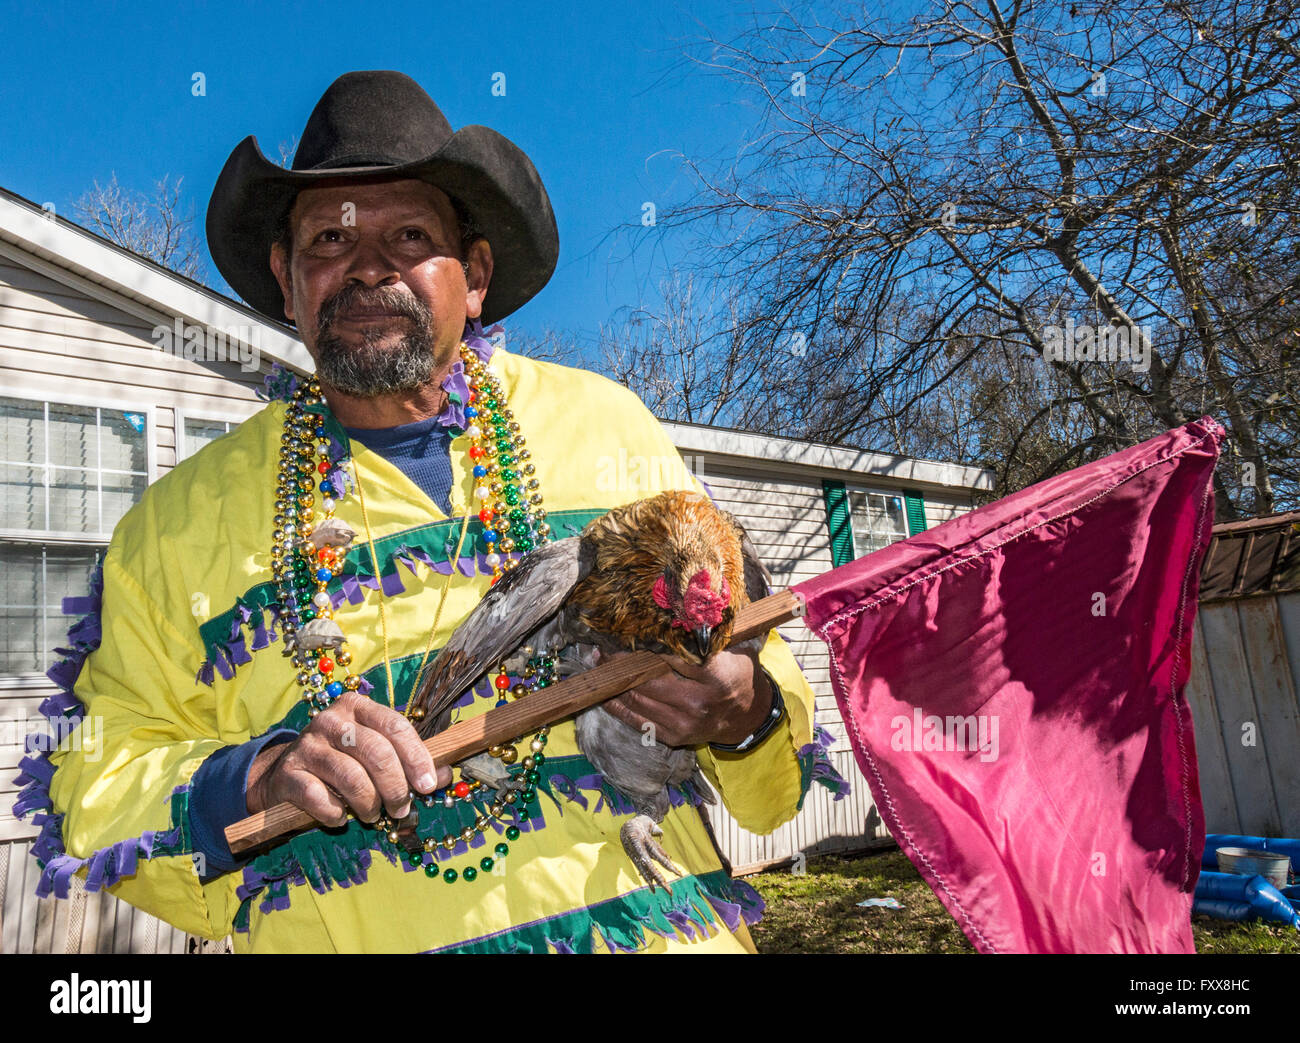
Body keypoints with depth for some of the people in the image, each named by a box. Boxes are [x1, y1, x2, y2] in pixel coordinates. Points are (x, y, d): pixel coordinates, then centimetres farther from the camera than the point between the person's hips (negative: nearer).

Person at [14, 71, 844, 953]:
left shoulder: (607, 421, 4)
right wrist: (255, 778, -13)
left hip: (656, 924, -1)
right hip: (341, 932, 2)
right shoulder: (178, 520, 5)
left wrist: (743, 712, -12)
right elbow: (93, 792, 5)